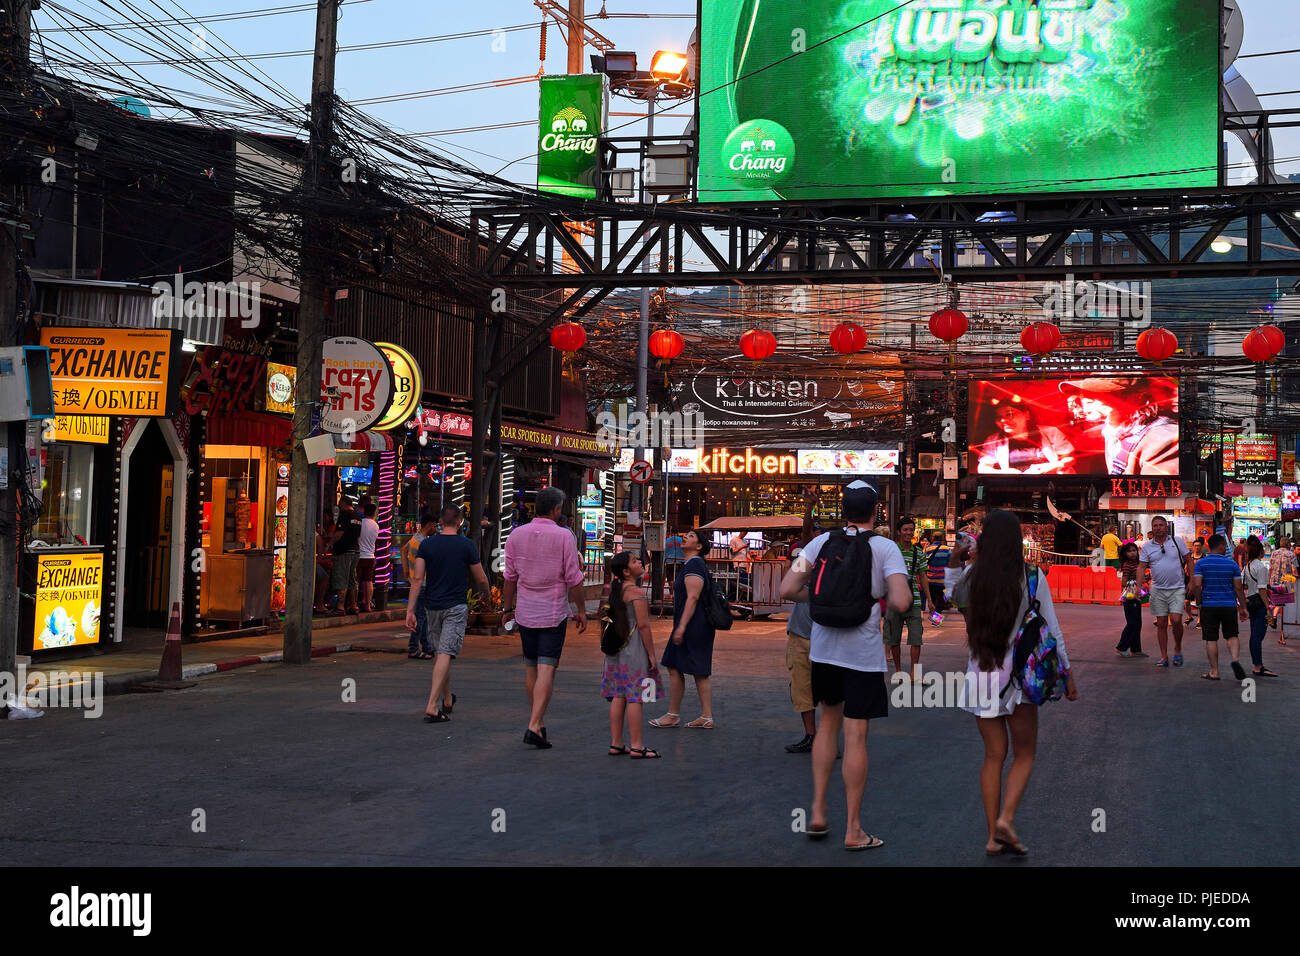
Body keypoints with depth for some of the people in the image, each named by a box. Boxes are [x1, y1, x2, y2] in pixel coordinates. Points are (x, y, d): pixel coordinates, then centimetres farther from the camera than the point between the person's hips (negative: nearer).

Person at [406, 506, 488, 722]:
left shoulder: (426, 544, 1)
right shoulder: (467, 545, -5)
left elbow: (418, 579, -6)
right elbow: (481, 579, 0)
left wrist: (410, 610, -6)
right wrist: (487, 595, 21)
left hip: (432, 607, 4)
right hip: (456, 607, -4)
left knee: (440, 654, 18)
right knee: (445, 654, -9)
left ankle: (447, 700, 31)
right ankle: (432, 706, -20)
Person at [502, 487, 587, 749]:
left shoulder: (516, 535, 2)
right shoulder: (564, 536, -9)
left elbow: (510, 577, 6)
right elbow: (573, 579, -8)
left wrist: (507, 608, 16)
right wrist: (581, 610, 1)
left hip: (525, 612, 4)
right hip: (554, 612, -4)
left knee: (531, 668, 14)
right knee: (546, 670, -6)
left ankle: (539, 723, 24)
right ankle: (534, 726, -16)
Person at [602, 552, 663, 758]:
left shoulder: (614, 591, 10)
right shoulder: (636, 592, -15)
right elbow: (643, 625, -17)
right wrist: (651, 653, -12)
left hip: (616, 649, 8)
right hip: (634, 649, -8)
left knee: (618, 696, 10)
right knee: (635, 698, -4)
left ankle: (616, 744, 14)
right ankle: (636, 747, -1)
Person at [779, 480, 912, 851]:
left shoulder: (822, 542, 0)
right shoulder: (885, 548, -8)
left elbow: (788, 589, -6)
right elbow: (901, 602, -20)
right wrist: (884, 599, 2)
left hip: (823, 648, 4)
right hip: (863, 651, -4)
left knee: (829, 721, 21)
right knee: (856, 736, 1)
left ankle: (818, 812, 19)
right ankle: (854, 830, 9)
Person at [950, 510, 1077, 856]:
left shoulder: (972, 576, -3)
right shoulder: (1032, 577, -6)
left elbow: (952, 597, 18)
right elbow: (1051, 629, -4)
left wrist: (954, 561, 15)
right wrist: (1066, 672, 4)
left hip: (981, 675, 2)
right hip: (1019, 673, -2)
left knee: (994, 755, 11)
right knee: (1024, 754, 12)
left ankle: (993, 835, 9)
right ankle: (1006, 818, -7)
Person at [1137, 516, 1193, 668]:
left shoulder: (1177, 541, 2)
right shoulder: (1147, 547, 4)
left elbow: (1188, 560, 7)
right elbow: (1141, 567, 2)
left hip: (1177, 588, -2)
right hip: (1158, 590, 2)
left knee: (1176, 620, -13)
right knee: (1161, 623, 3)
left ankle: (1177, 649, 12)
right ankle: (1164, 657, 11)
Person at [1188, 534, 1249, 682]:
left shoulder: (1201, 563, -4)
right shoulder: (1232, 564, 0)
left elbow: (1196, 586, -13)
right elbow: (1238, 588, 0)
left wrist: (1200, 599, 4)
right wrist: (1243, 607, 8)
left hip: (1209, 606, -1)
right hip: (1229, 605, 1)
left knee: (1211, 639, 5)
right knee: (1232, 636, 13)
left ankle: (1214, 672, 7)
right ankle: (1236, 659, -13)